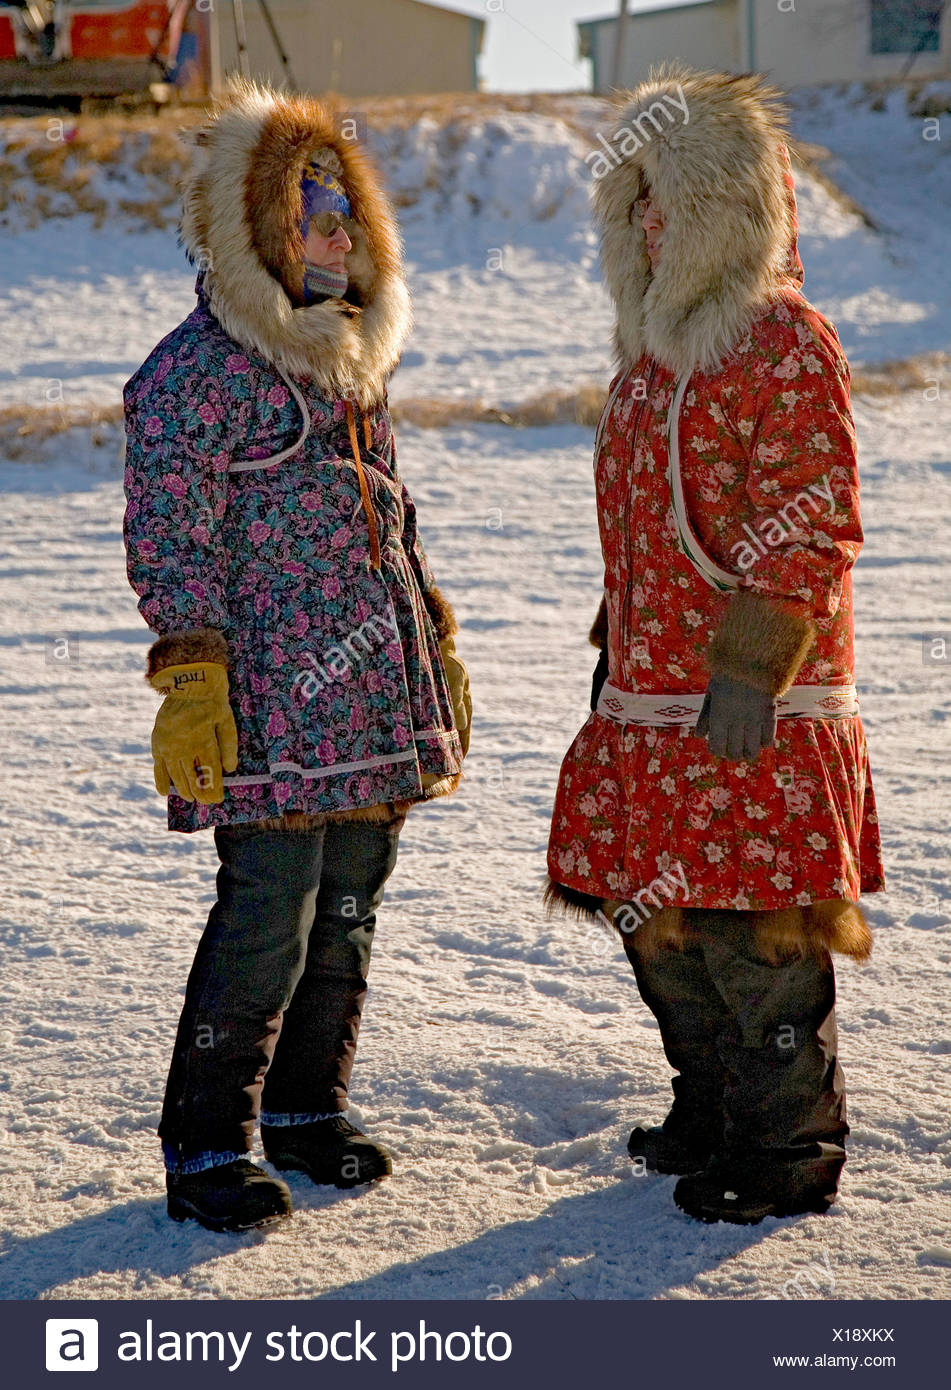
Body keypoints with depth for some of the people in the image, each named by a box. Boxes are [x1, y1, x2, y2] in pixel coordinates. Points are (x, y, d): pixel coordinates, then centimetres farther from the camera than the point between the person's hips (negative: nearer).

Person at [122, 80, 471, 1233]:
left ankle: (307, 1109, 27)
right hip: (272, 709, -8)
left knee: (346, 918, 13)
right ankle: (204, 1148, 3)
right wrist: (191, 681, -19)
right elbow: (172, 540, -12)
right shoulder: (195, 372, -8)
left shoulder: (346, 360, 18)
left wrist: (434, 651, 24)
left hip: (376, 705, 8)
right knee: (266, 921, -8)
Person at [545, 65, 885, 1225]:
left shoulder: (784, 343, -12)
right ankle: (712, 1114, 31)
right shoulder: (659, 343, 15)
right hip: (651, 696, 9)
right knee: (655, 914, 15)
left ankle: (792, 1147, 11)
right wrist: (617, 641, 23)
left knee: (749, 930, -4)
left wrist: (749, 674, -19)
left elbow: (808, 526, -16)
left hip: (751, 708, -9)